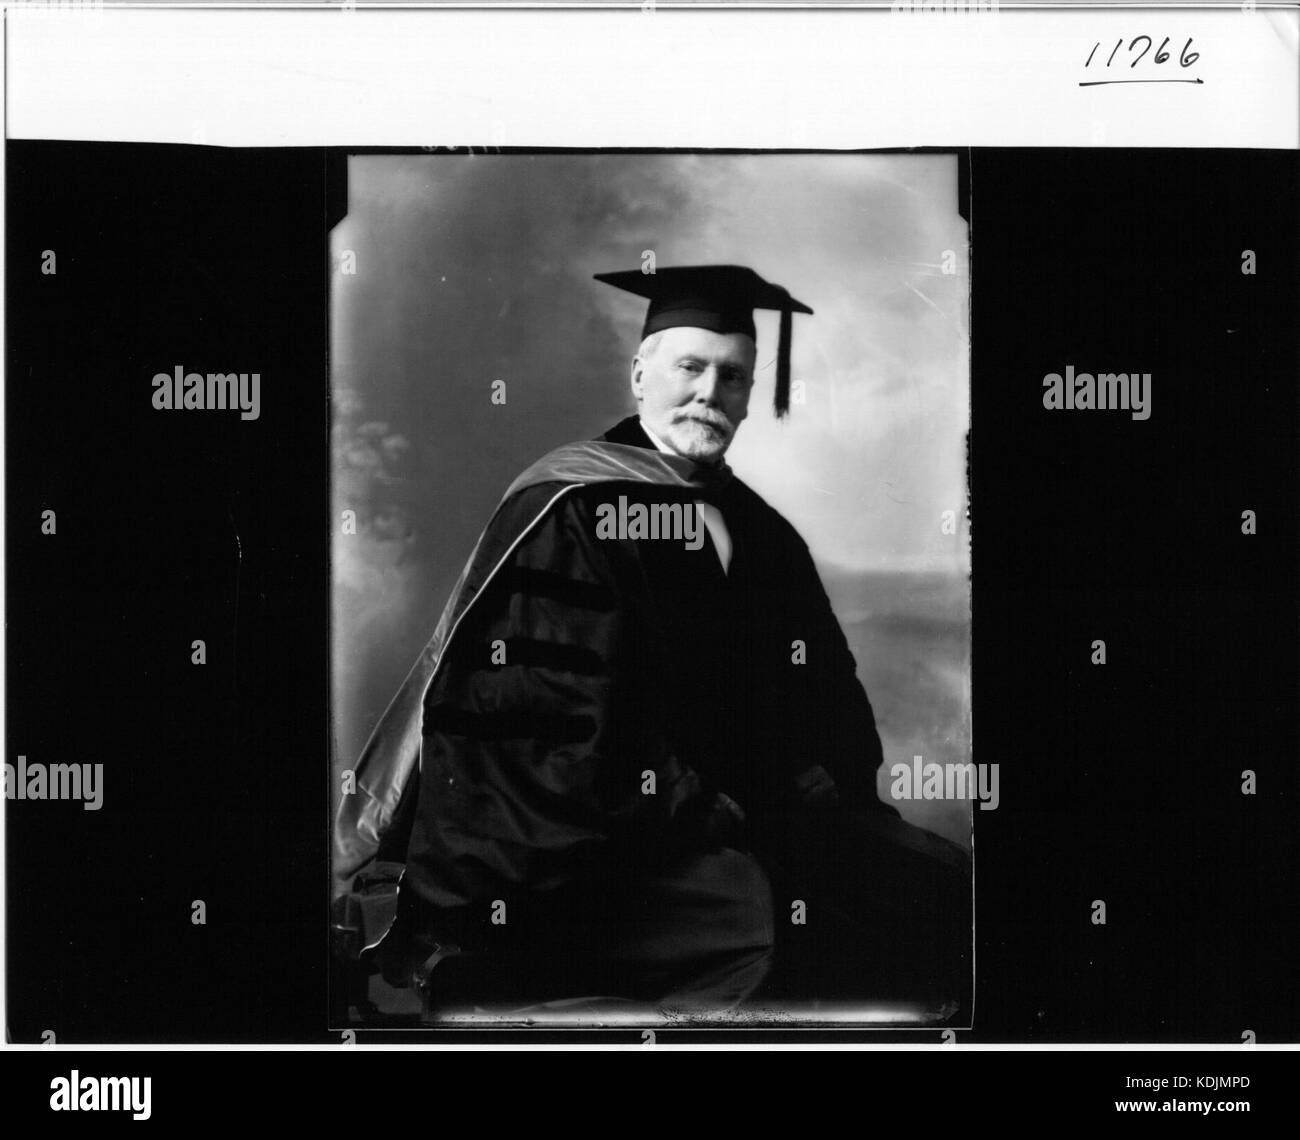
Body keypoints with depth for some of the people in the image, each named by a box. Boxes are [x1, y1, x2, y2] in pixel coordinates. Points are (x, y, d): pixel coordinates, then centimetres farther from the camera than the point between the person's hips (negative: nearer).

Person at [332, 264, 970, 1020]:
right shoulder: (567, 510, -6)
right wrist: (696, 808, -16)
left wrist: (820, 791, -1)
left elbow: (830, 700, 21)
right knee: (759, 913, -33)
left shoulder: (760, 533, 16)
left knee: (940, 883, -7)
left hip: (730, 824, 7)